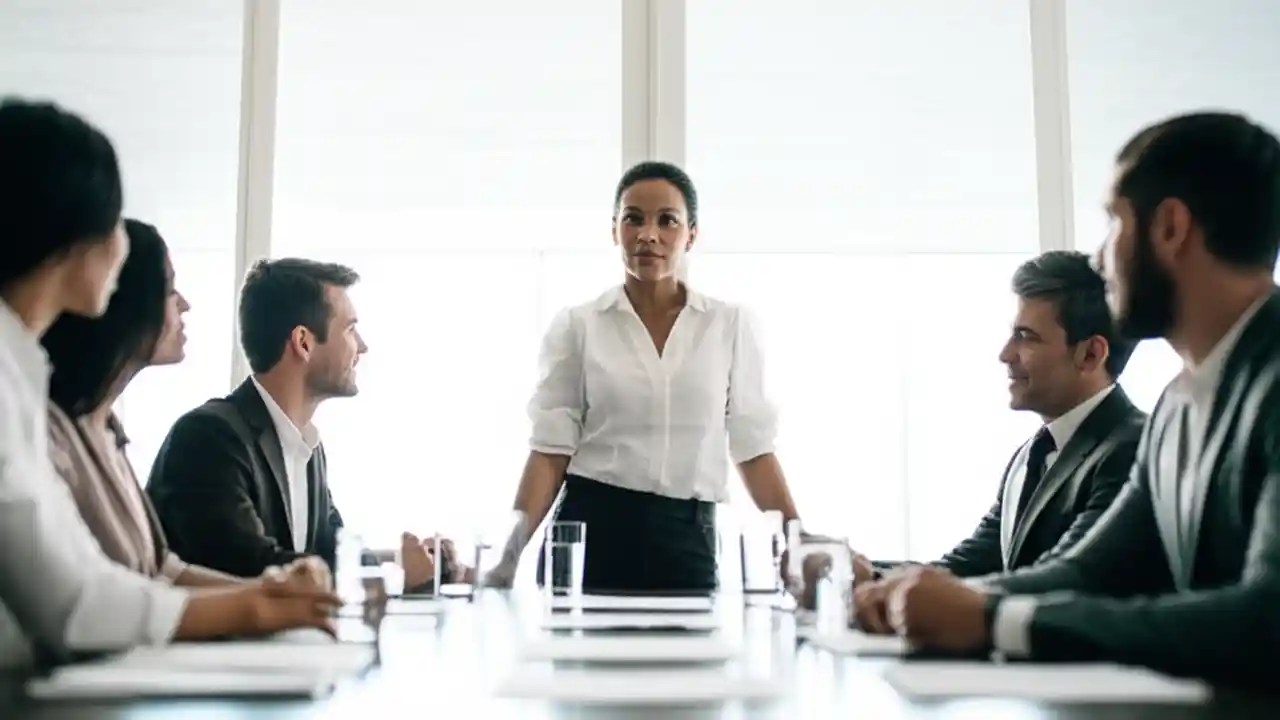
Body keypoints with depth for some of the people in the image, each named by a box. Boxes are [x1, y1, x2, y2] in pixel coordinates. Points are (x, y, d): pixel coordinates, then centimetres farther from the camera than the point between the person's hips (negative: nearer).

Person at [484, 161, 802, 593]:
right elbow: (551, 449, -1)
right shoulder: (576, 327, 1)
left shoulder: (730, 325, 4)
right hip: (591, 533, -1)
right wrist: (511, 549, -11)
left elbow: (753, 447, 5)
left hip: (687, 542, 1)